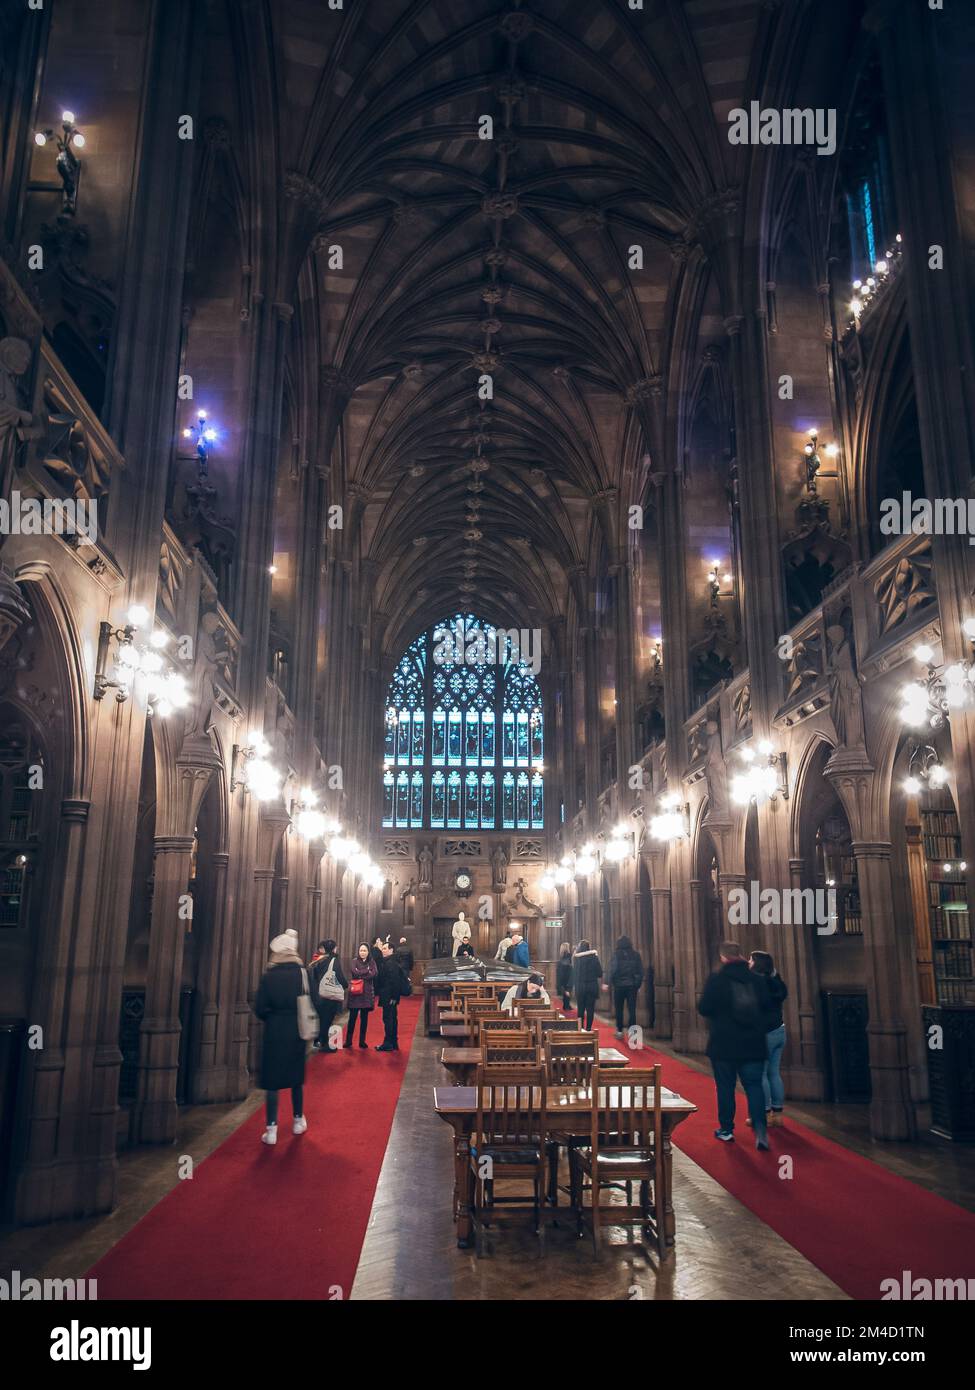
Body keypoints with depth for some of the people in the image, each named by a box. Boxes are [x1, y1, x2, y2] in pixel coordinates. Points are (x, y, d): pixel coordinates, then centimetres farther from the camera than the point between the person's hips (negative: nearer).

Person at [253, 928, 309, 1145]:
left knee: (272, 1080, 5)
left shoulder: (269, 975, -10)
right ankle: (298, 1120, 30)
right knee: (296, 1076, 18)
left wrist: (271, 1019, 8)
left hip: (274, 1031, -2)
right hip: (297, 1030, 2)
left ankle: (272, 1129, 4)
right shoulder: (303, 973, -7)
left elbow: (260, 1008, -10)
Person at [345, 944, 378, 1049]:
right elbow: (355, 973, -14)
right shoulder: (355, 961, 4)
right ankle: (348, 1040, 8)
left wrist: (361, 974, -13)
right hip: (355, 992, -1)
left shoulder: (372, 962, 8)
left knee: (364, 1017, 5)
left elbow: (374, 974, -8)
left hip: (367, 993, 2)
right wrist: (367, 971, -11)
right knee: (352, 1017, 0)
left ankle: (362, 1041, 12)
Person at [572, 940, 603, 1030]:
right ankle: (588, 1028, 4)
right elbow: (600, 973, -1)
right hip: (592, 985, 0)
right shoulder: (594, 957, -5)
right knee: (590, 1009, 6)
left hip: (579, 986, 0)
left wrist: (573, 986, 6)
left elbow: (573, 973, -1)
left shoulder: (576, 958, -5)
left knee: (580, 1008, 10)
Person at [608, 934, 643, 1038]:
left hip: (619, 985, -2)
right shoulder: (636, 954, 3)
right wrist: (638, 985, 12)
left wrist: (611, 982, -1)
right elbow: (640, 971, 5)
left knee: (619, 1009, 11)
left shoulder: (616, 954, -6)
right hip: (632, 985, 2)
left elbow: (613, 970, -11)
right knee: (632, 1010, 2)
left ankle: (619, 1031, 15)